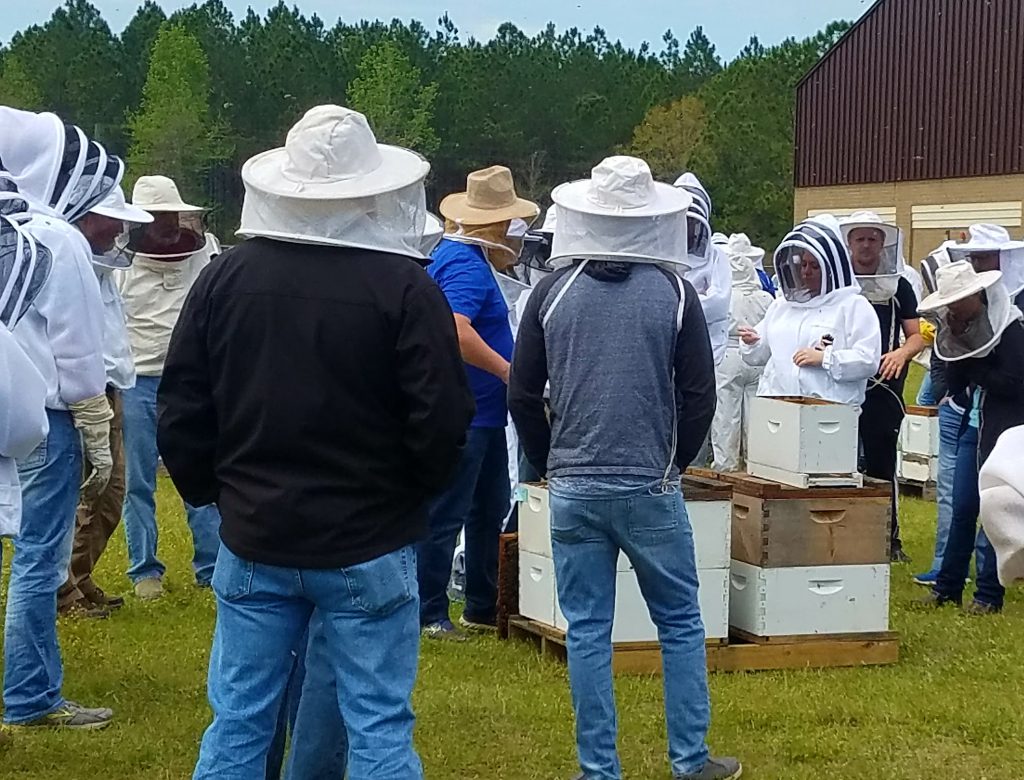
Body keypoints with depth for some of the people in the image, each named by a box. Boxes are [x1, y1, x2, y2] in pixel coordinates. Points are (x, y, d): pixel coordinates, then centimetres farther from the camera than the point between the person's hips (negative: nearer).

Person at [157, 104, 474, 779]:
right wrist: (415, 490, 8)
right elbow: (443, 419, -11)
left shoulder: (227, 277, -1)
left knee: (237, 723, 11)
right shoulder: (404, 286, -12)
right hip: (369, 546, -3)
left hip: (254, 540, 3)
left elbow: (181, 412, 3)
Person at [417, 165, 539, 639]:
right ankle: (428, 615, 4)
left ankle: (483, 608, 26)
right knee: (445, 516, -3)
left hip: (483, 415, 11)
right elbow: (457, 333, -33)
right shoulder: (466, 265, -18)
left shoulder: (460, 255, 15)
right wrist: (509, 371, -25)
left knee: (490, 511, 17)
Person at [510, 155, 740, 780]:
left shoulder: (554, 290, 2)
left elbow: (522, 394, 5)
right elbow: (700, 395, -1)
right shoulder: (674, 290, -2)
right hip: (650, 486, -1)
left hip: (572, 487, 1)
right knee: (680, 623, 10)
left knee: (587, 631, 6)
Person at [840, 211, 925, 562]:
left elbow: (917, 335, 7)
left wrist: (902, 353, -14)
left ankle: (889, 537, 9)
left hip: (883, 388, 0)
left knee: (882, 464, 2)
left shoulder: (898, 286, 8)